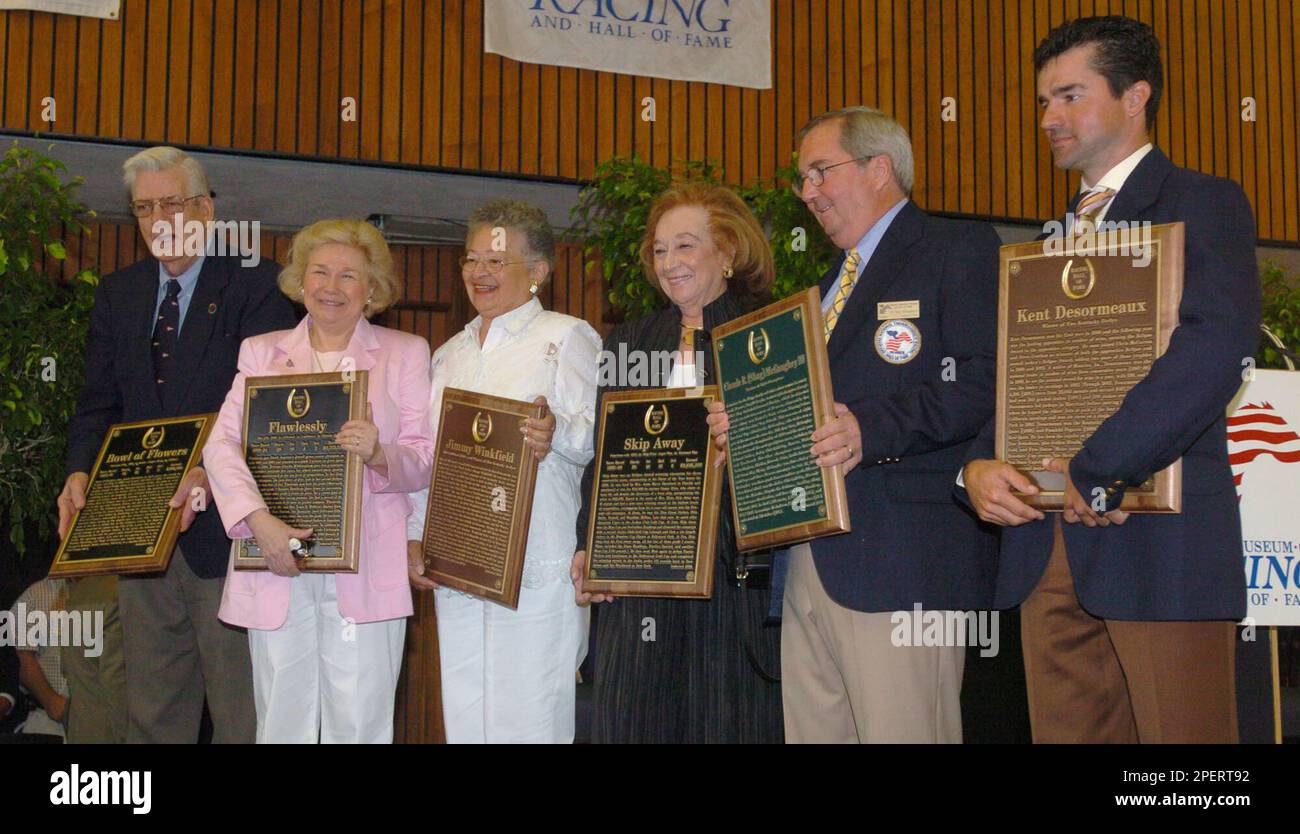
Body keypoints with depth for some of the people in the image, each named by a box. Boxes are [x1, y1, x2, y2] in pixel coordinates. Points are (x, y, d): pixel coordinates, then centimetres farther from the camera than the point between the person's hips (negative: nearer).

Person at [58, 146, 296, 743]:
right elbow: (99, 402, 11)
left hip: (222, 525, -5)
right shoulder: (117, 293, 14)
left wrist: (211, 471, -30)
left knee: (241, 712, 1)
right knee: (152, 708, 14)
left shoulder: (256, 286, -5)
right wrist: (80, 472, -8)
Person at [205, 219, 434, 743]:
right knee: (281, 724, 4)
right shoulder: (261, 352, 15)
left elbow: (425, 461, 4)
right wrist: (259, 520, -15)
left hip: (364, 572, -1)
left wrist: (378, 454, -19)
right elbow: (222, 445, 2)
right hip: (276, 563, 2)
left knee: (359, 725, -4)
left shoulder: (405, 353, 11)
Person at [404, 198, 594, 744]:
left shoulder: (568, 337, 2)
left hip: (538, 569, -6)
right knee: (464, 713, 6)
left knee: (530, 716, -8)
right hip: (455, 566, 6)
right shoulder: (450, 352, 21)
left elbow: (597, 436, -8)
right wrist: (414, 536, 13)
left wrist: (557, 433, -29)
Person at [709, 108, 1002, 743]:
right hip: (811, 559, 8)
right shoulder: (832, 282, 28)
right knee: (812, 733, 7)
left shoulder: (960, 250, 0)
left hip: (905, 552, -8)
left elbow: (983, 382, -14)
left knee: (900, 733, -9)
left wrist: (870, 428, -24)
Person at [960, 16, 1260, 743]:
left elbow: (1216, 351, -18)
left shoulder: (1203, 204, -1)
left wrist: (1096, 472, -19)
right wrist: (979, 465, -4)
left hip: (1159, 543, -6)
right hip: (1047, 547, 7)